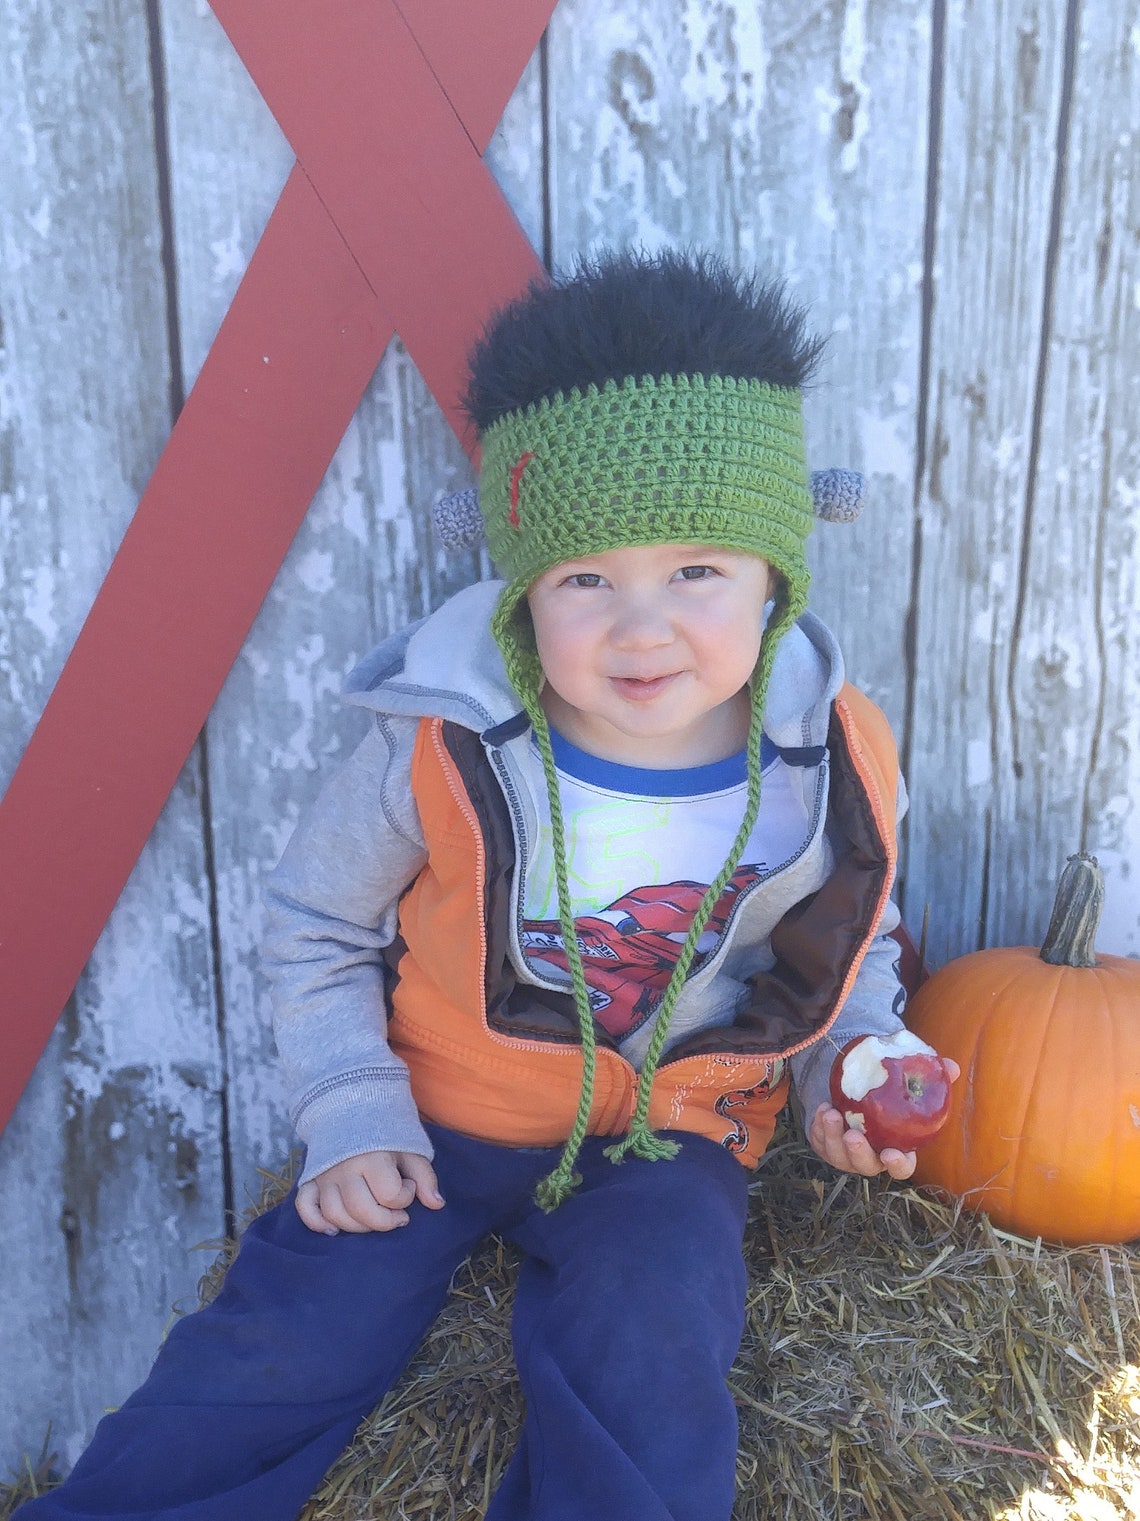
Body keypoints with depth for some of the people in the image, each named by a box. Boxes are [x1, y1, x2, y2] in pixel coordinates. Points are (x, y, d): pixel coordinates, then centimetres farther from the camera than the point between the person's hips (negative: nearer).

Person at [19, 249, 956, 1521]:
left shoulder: (835, 765, -15)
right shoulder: (438, 753, -21)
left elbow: (853, 944, 8)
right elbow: (315, 925, -3)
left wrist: (845, 1068, -8)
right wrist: (349, 1114, -8)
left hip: (667, 1139, 1)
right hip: (435, 1116, 0)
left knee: (642, 1353, -21)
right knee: (292, 1330, -7)